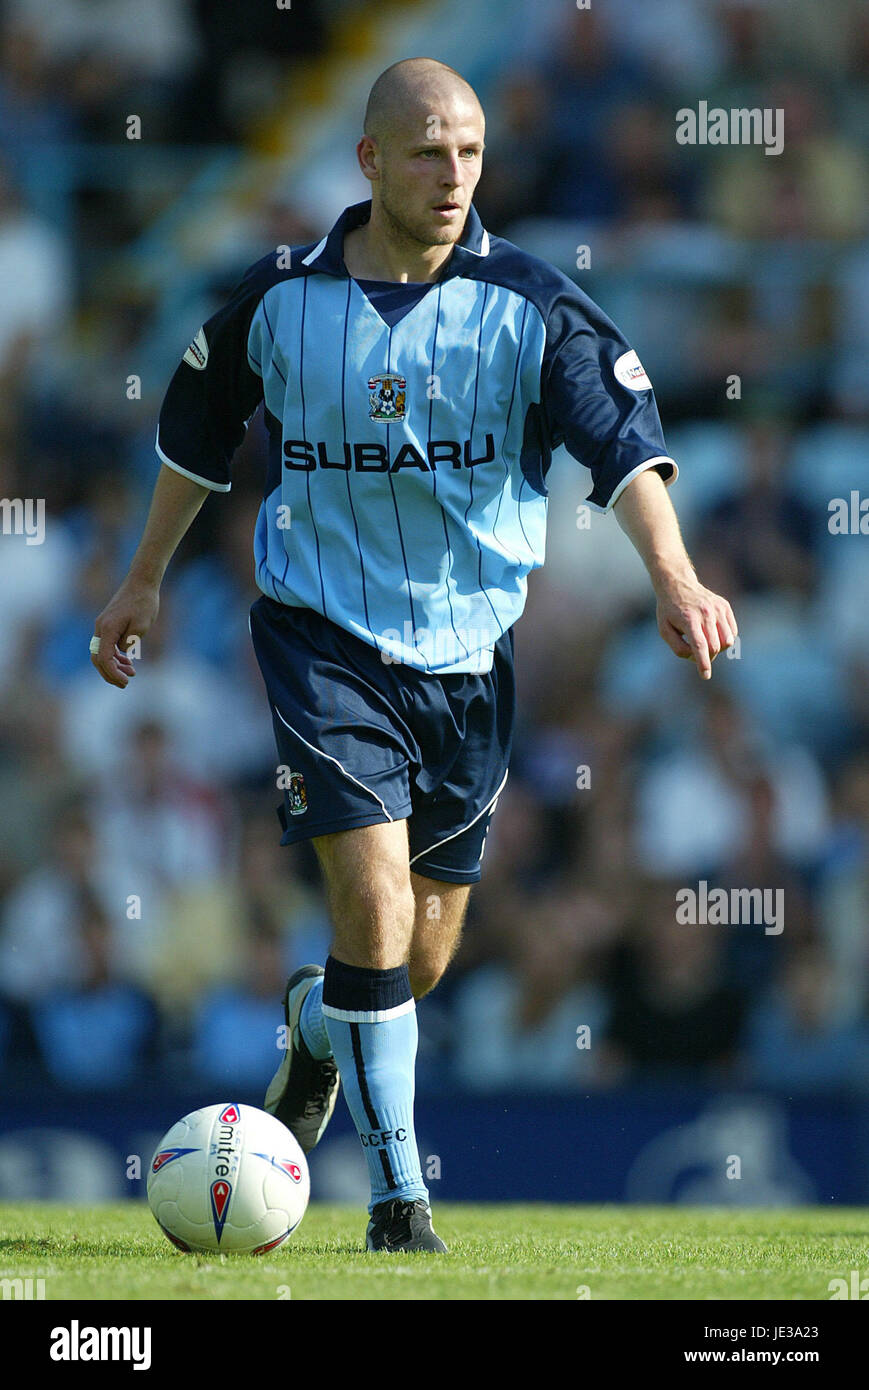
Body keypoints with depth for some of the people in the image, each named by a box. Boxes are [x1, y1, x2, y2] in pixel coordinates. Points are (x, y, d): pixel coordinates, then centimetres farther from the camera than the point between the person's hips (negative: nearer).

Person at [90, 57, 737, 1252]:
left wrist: (673, 576, -34)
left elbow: (624, 436, -17)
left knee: (423, 959, 11)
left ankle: (318, 1026, 48)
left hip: (468, 647, 2)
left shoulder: (529, 305, -7)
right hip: (325, 635, -2)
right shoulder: (281, 299, -4)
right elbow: (198, 429, 13)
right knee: (375, 905, -18)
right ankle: (398, 1195, -6)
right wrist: (145, 580, 20)